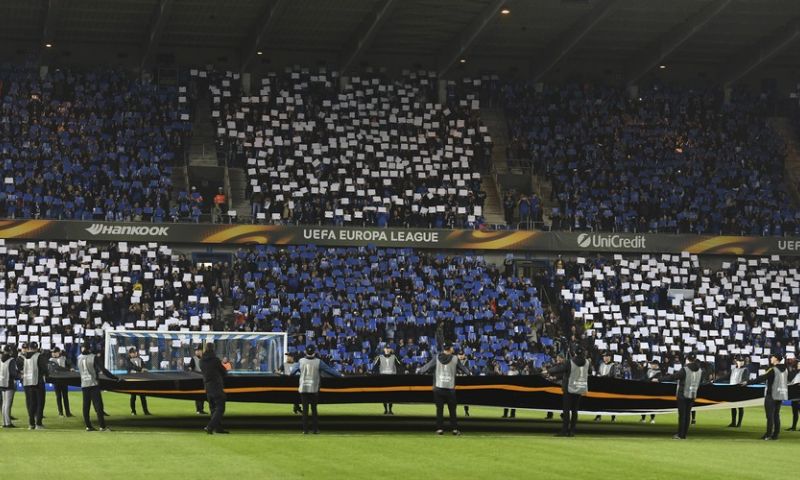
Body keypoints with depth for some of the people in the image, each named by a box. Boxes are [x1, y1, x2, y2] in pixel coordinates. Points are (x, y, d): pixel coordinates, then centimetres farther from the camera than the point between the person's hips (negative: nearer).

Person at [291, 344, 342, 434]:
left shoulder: (301, 361, 0)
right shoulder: (318, 362, -5)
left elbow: (293, 371, 15)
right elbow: (329, 370, 0)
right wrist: (339, 375, 13)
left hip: (303, 389, 1)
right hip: (314, 389, -1)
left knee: (305, 409, 4)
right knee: (314, 409, 6)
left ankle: (305, 429, 1)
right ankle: (315, 429, 5)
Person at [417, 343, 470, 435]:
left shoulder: (437, 358, 0)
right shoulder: (455, 359, -1)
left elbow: (427, 366, 5)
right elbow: (463, 368, 11)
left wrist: (418, 371, 22)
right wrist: (468, 373, 32)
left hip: (438, 387, 1)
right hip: (450, 388, -1)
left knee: (439, 408, 5)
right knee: (452, 409, 6)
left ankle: (439, 429, 3)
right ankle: (454, 429, 6)